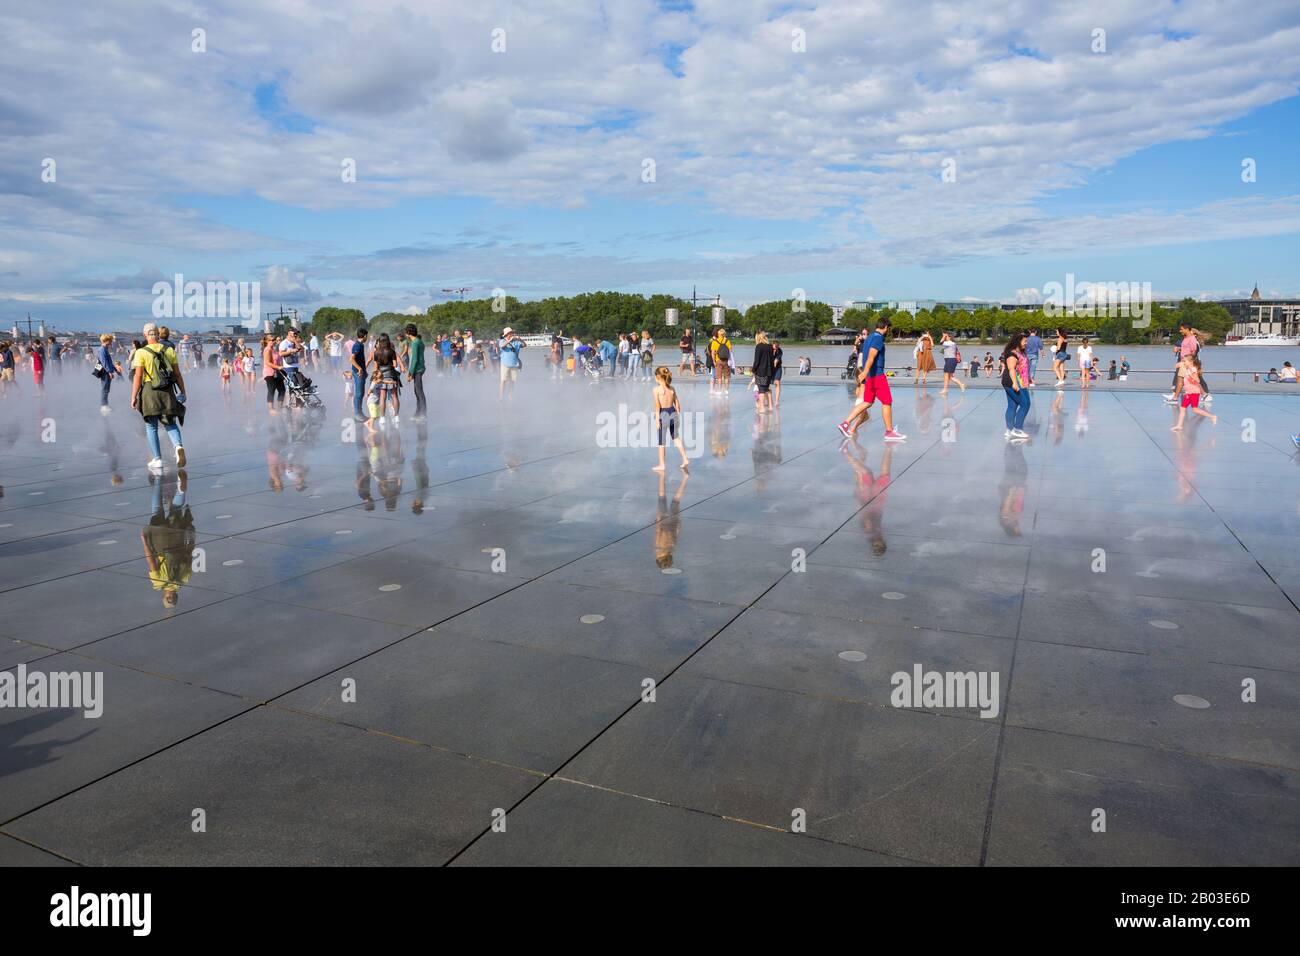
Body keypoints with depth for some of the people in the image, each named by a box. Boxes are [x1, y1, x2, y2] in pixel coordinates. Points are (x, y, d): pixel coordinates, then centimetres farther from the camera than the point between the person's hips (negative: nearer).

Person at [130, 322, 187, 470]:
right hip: (168, 391, 2)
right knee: (170, 423, 14)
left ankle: (157, 460, 8)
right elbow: (177, 374, 4)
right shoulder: (170, 350, 4)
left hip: (149, 391, -2)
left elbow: (138, 377, -9)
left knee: (151, 426, 9)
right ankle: (179, 446, -15)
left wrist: (133, 397, -4)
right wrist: (183, 392, 12)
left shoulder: (141, 352, -5)